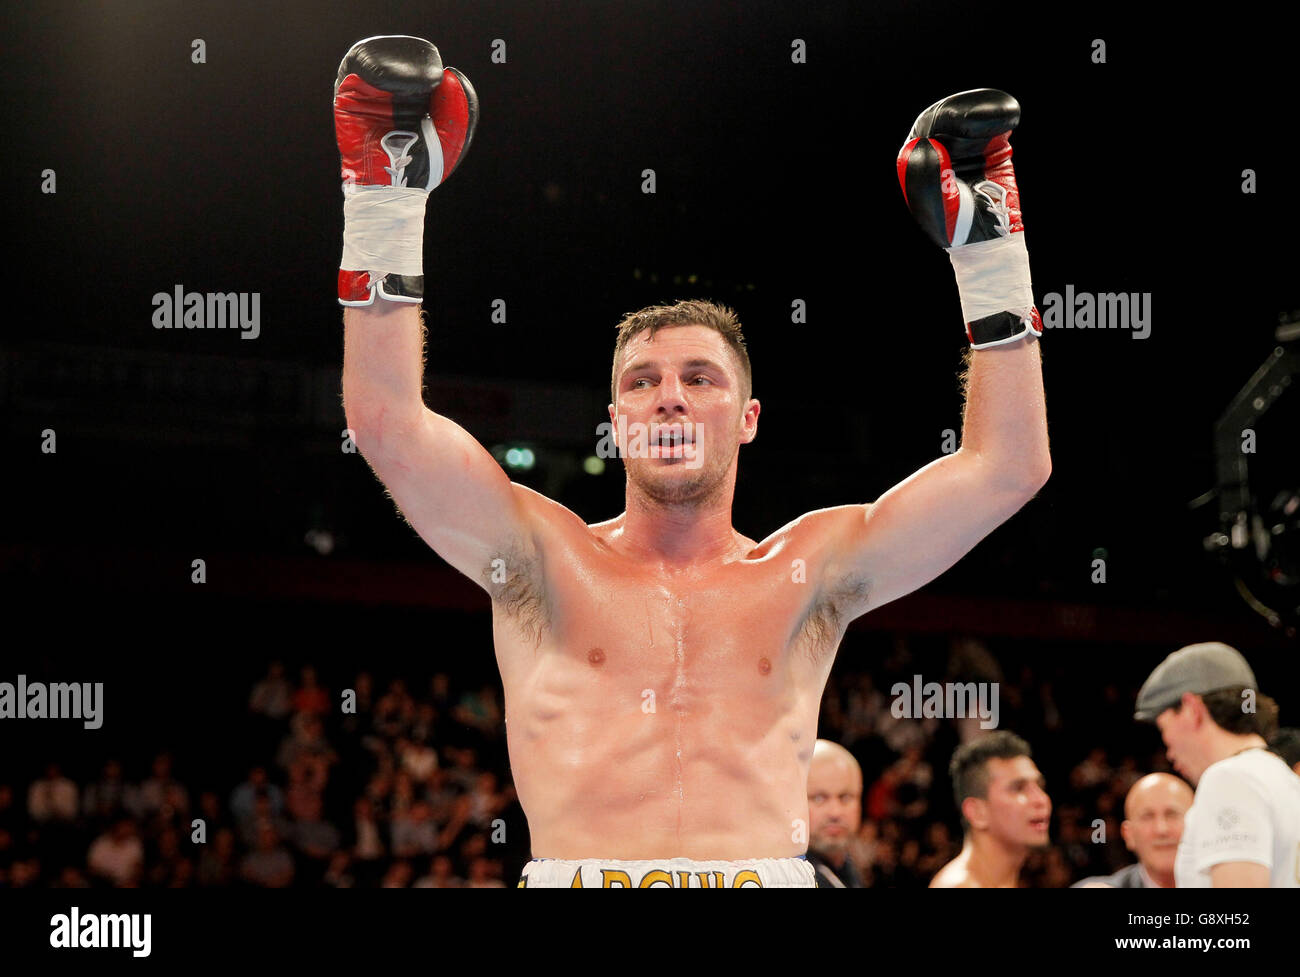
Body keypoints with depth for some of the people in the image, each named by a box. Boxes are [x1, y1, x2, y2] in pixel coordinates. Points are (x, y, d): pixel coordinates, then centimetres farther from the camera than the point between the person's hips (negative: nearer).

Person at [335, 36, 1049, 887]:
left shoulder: (806, 576, 15)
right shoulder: (546, 563, 13)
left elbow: (1009, 466, 12)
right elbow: (388, 424, 3)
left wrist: (988, 249, 10)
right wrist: (386, 200, 0)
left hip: (768, 875, 1)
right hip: (579, 875, 0)